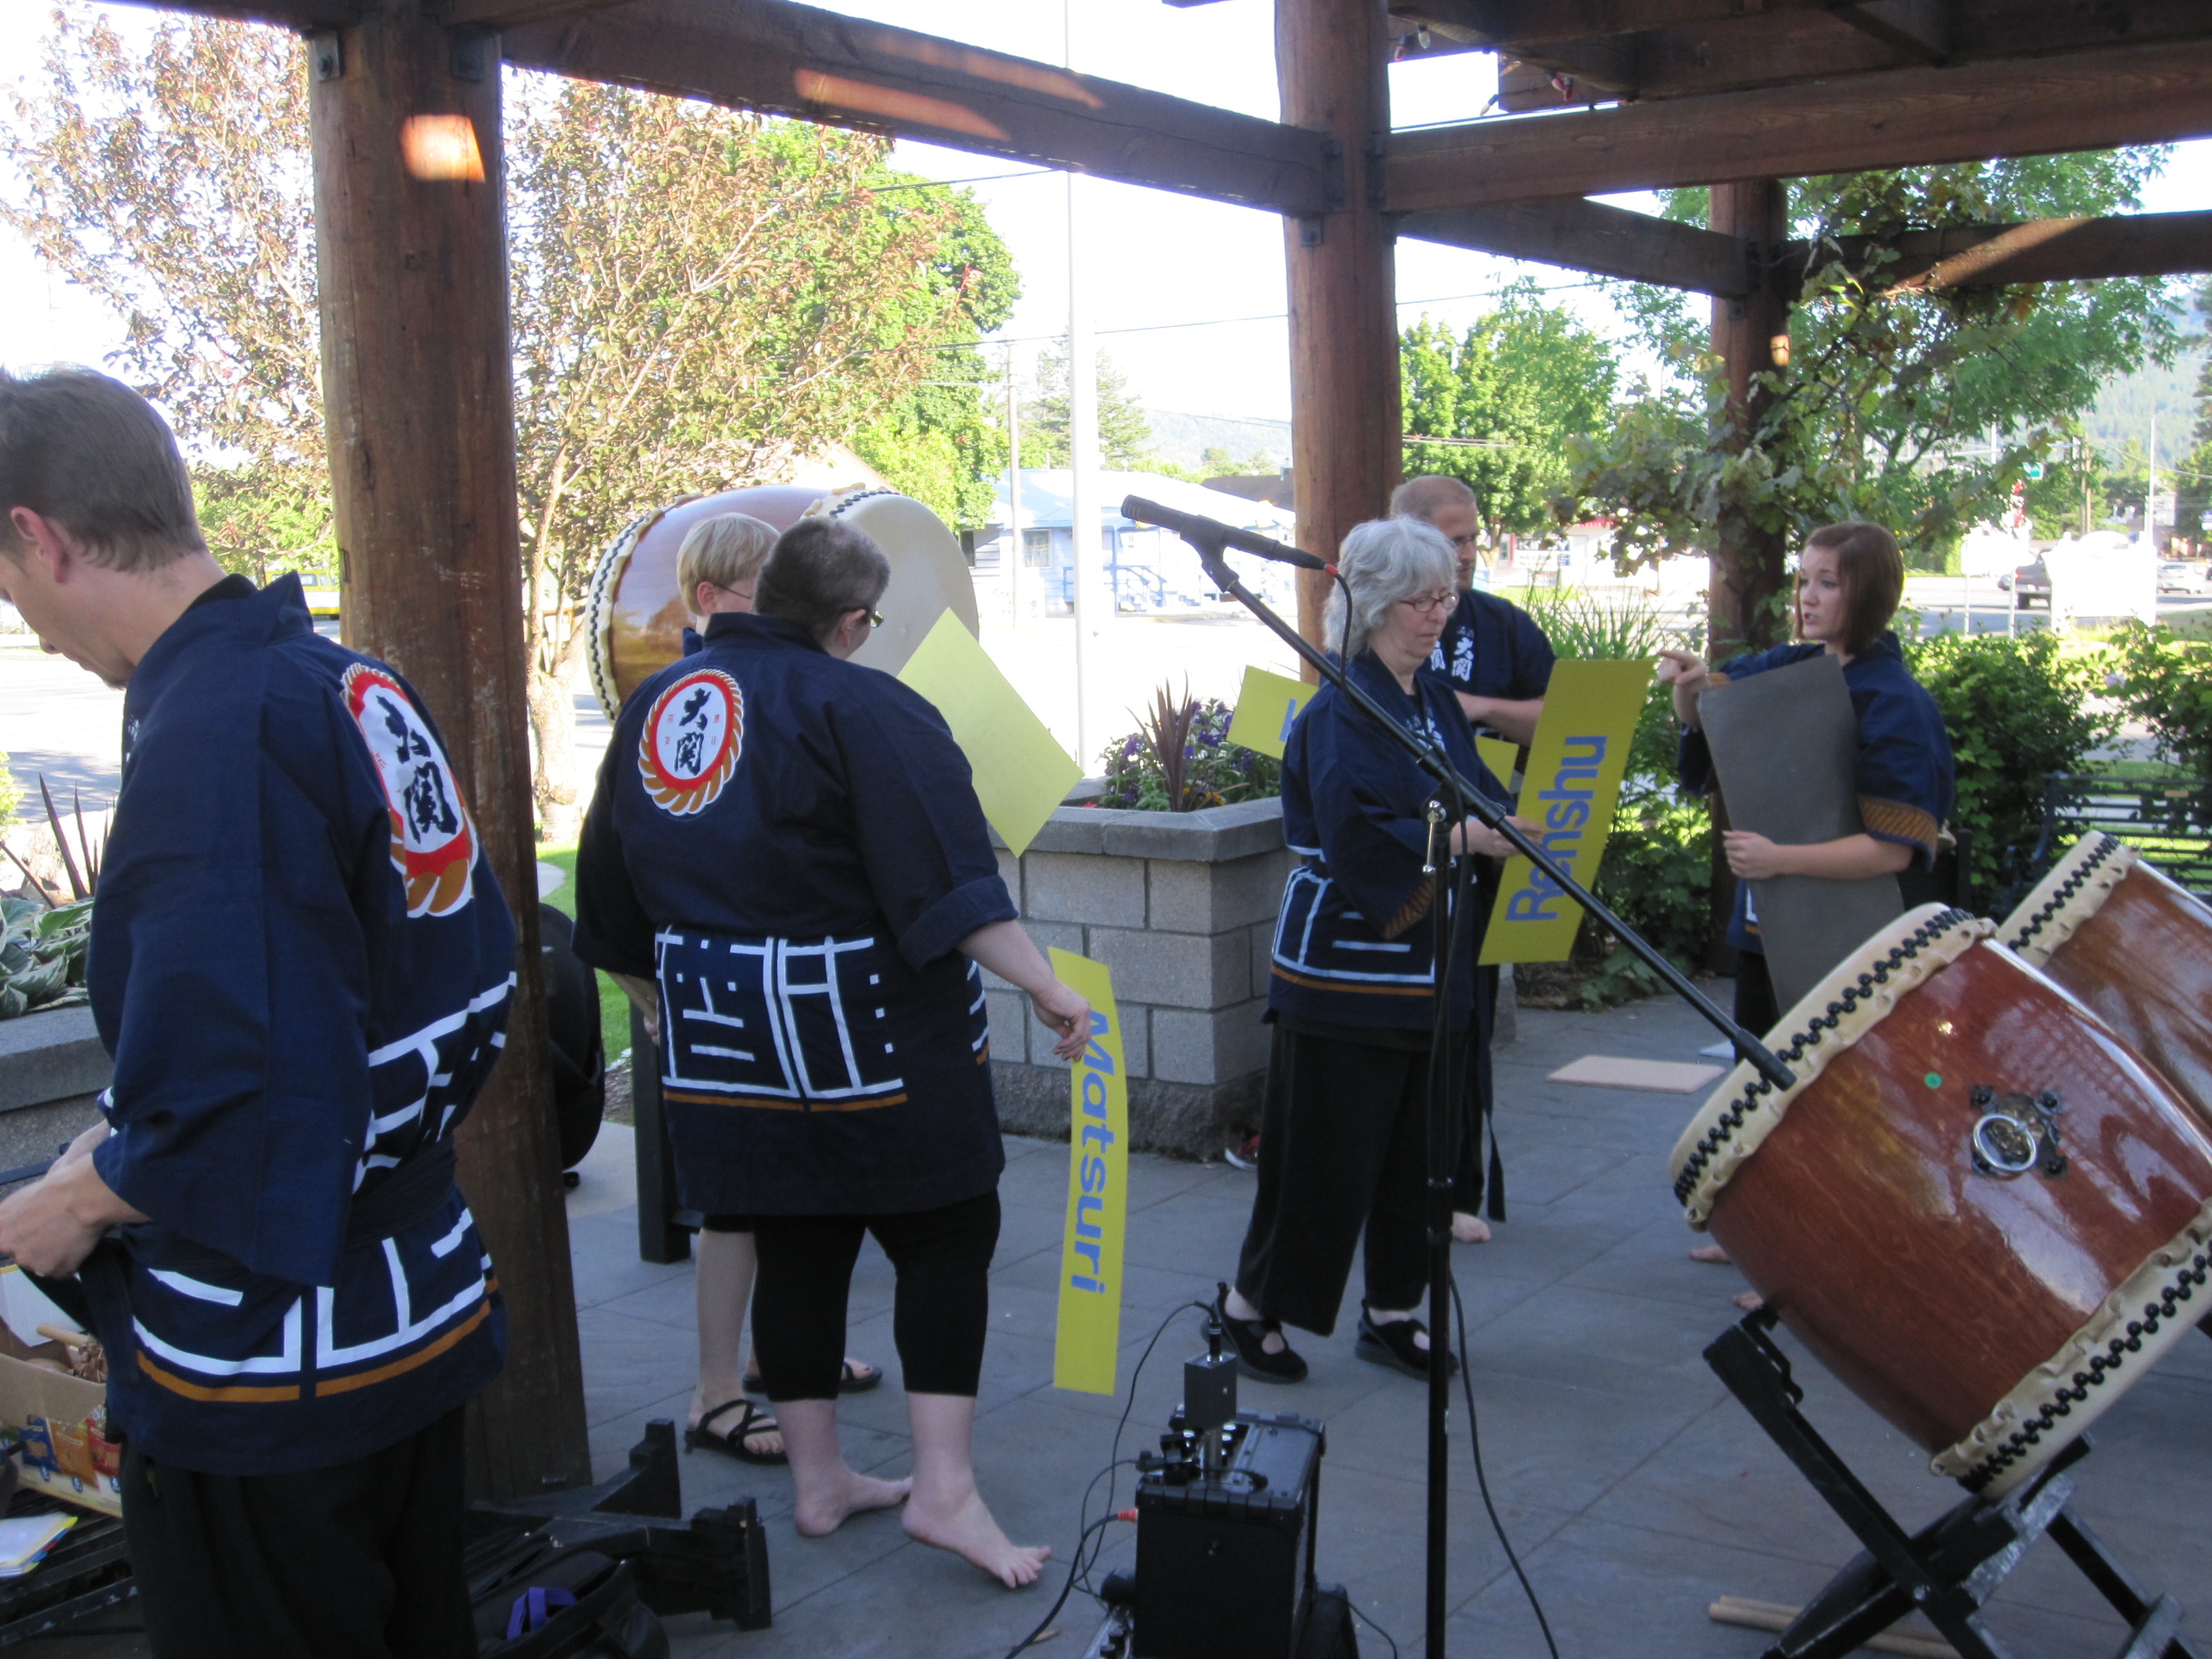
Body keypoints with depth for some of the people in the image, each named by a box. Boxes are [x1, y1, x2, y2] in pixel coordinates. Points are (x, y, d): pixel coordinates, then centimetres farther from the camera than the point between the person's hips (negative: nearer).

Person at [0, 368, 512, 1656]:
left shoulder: (212, 736, -24)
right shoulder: (362, 690, 4)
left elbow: (223, 1105, -29)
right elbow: (474, 976, 11)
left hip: (264, 1372, -9)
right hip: (422, 1306, 9)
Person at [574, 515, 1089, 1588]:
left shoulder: (653, 703, 9)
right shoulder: (857, 707, -13)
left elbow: (613, 890, 18)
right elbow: (948, 872, -22)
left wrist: (662, 996, 30)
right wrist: (1045, 987, -21)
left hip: (722, 1033, 7)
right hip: (863, 1034, -6)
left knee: (794, 1249, 15)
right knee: (947, 1236, 5)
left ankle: (818, 1480, 25)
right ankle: (943, 1488, 3)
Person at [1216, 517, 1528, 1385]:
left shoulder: (1439, 702, 12)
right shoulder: (1341, 712, -13)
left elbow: (1473, 802, 17)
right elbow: (1353, 839, -24)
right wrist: (1463, 837, -24)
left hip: (1429, 970, 8)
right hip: (1348, 969, -8)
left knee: (1416, 1146, 12)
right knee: (1325, 1148, 0)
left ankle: (1391, 1310, 25)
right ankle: (1251, 1302, 16)